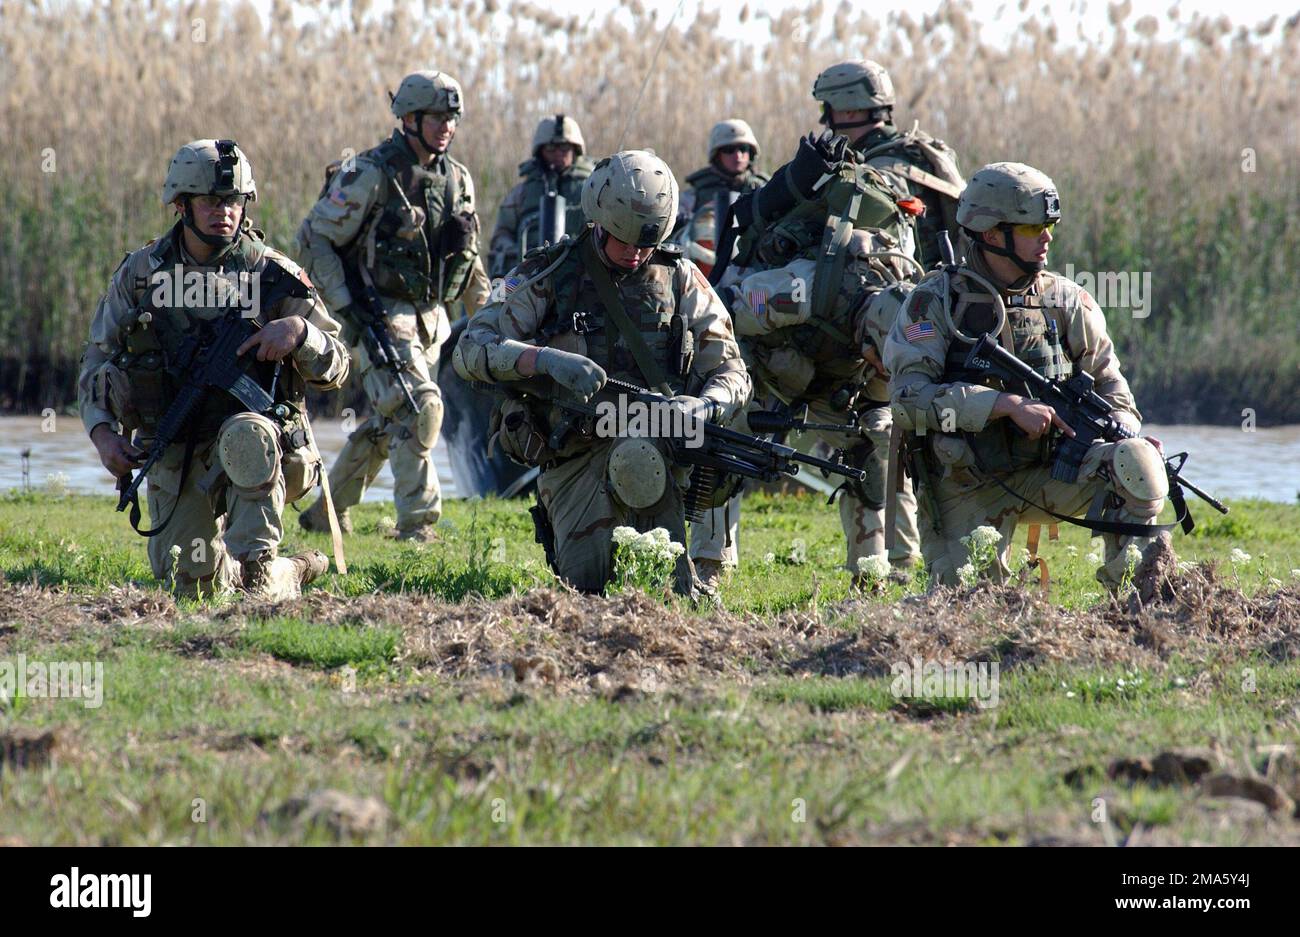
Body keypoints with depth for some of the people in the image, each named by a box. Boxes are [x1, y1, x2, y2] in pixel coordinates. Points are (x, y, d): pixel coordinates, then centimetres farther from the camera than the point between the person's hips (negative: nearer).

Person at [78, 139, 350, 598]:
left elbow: (335, 369, -2)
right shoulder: (139, 274, 1)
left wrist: (300, 331, -24)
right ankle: (290, 573, 29)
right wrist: (103, 433, -8)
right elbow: (98, 361, 9)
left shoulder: (274, 274, -3)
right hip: (174, 454, 3)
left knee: (246, 438, -39)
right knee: (189, 584, -2)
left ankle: (259, 575, -29)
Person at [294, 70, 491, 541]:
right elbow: (313, 239, -11)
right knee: (420, 408, -20)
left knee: (389, 423, 14)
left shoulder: (457, 179, 8)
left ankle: (327, 511, 29)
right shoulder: (371, 175, -14)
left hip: (430, 319, 7)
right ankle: (416, 521, -15)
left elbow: (468, 258, 20)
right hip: (380, 317, -7)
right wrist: (347, 305, -16)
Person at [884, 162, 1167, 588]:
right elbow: (910, 397, -18)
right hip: (966, 492, -3)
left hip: (1045, 472, 3)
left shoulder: (1065, 301, 5)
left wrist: (1127, 437, -9)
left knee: (1137, 464, -23)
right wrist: (1008, 404, -25)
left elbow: (1107, 380, 14)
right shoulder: (936, 302, -7)